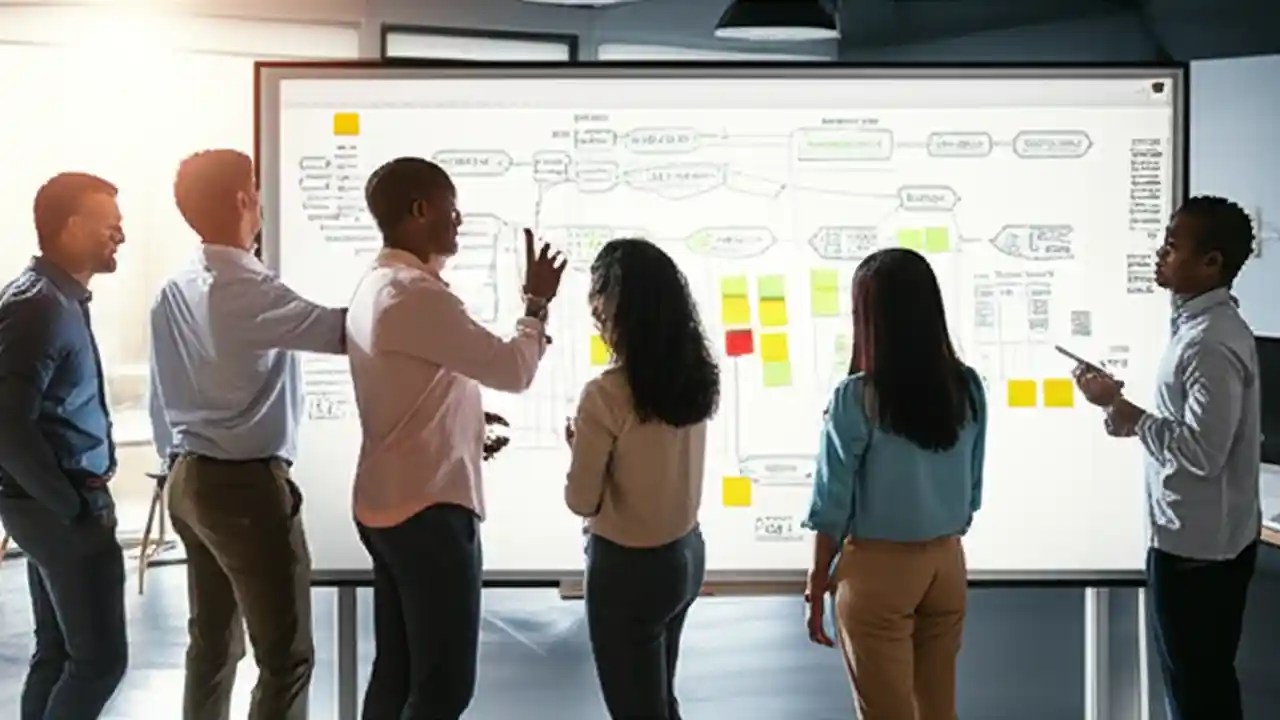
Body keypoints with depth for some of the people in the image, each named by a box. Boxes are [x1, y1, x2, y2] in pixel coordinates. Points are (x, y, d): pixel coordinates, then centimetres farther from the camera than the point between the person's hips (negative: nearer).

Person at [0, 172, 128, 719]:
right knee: (100, 657, -5)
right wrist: (75, 507, -19)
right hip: (59, 509, -9)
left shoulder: (60, 298, 12)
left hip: (51, 504, 9)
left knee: (58, 652, 14)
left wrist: (70, 500, 10)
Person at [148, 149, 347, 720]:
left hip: (189, 480, 9)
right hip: (247, 483, -9)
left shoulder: (173, 292, 9)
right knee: (286, 656, -4)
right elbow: (342, 331, -25)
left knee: (212, 641, 17)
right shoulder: (247, 291, -19)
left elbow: (161, 398, 14)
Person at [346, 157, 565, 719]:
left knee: (397, 672, 14)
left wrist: (467, 429, 14)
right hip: (428, 509, -10)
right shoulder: (416, 294, -19)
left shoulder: (376, 287, 11)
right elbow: (513, 370, -16)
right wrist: (537, 303, -1)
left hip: (389, 504, 10)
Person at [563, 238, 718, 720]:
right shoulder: (694, 377, -1)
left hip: (629, 567, -7)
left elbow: (582, 501, -13)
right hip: (687, 553, 7)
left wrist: (578, 444, 3)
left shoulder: (606, 395, -22)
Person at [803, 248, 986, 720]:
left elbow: (833, 505, -10)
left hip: (879, 570, -5)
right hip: (947, 564, 5)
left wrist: (817, 588, 0)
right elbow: (971, 491, 7)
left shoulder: (857, 398, -16)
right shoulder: (968, 388, -2)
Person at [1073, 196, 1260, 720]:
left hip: (1197, 546, -10)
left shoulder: (1211, 344, -23)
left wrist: (1118, 405, -19)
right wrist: (1128, 416, 4)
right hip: (1202, 538, 10)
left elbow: (1200, 452, -26)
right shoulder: (1206, 326, 9)